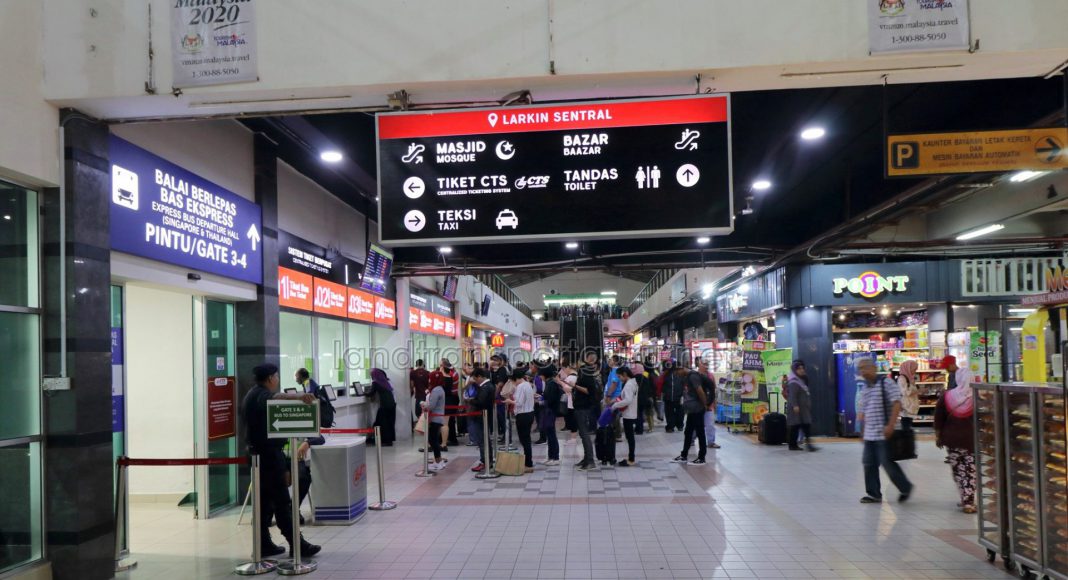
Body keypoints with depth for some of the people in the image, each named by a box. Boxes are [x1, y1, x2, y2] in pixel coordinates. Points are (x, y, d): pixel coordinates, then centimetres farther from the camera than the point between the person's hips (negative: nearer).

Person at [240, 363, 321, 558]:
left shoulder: (252, 394, 15)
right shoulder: (262, 394, -17)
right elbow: (274, 398, -41)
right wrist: (298, 396, -58)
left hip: (259, 453, 10)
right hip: (269, 454, -10)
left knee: (265, 501, 12)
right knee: (282, 501, -7)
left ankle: (264, 544, 14)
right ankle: (297, 544, -3)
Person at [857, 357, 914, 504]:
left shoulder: (886, 382, -8)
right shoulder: (865, 389, 14)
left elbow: (897, 404, -15)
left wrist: (890, 425, -21)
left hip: (884, 433, -7)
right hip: (869, 434, 7)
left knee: (887, 463, -4)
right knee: (869, 463, 7)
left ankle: (905, 488, 17)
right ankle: (874, 494, 17)